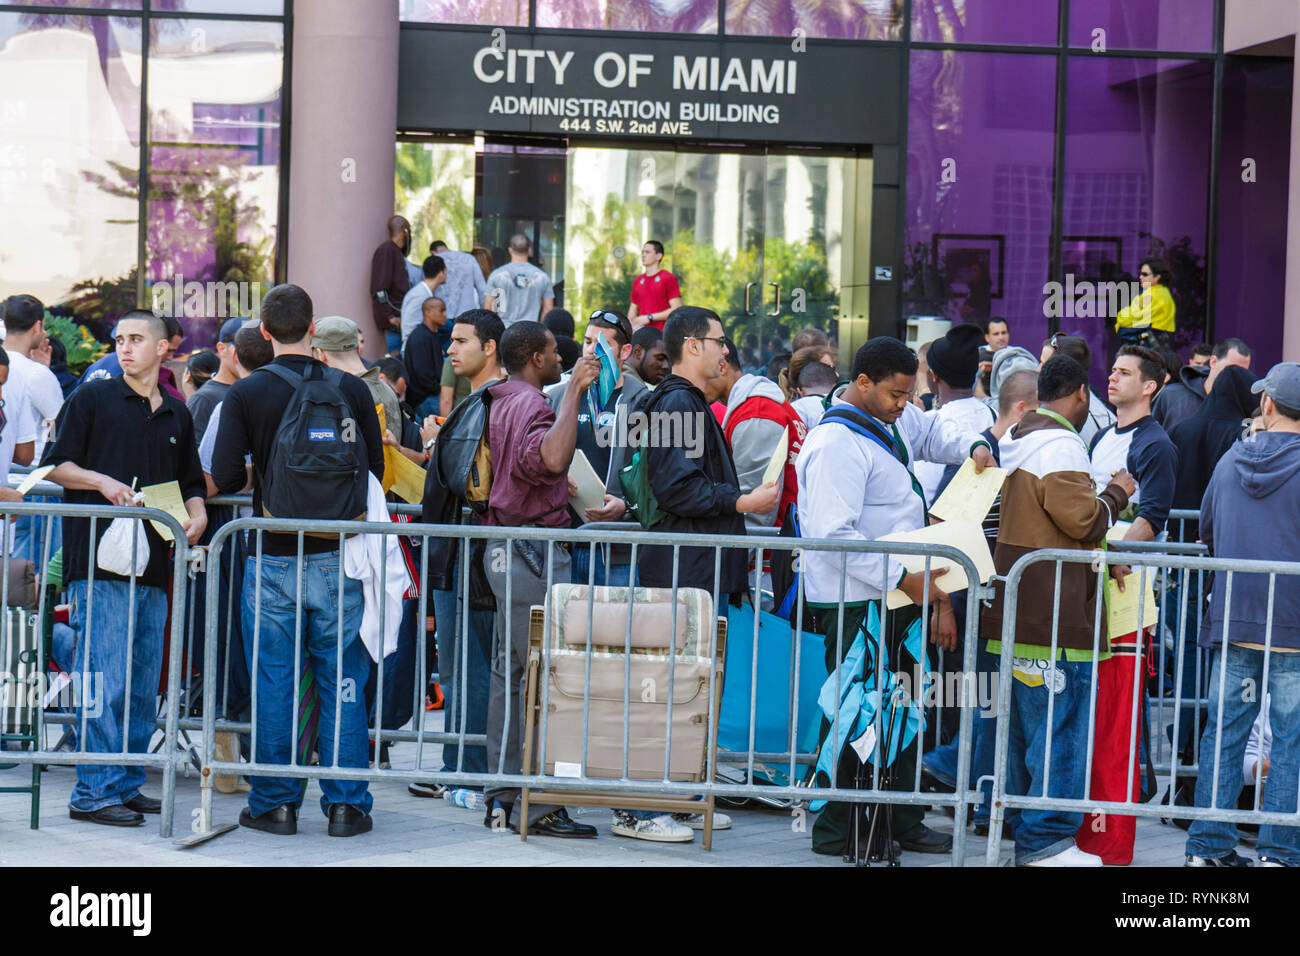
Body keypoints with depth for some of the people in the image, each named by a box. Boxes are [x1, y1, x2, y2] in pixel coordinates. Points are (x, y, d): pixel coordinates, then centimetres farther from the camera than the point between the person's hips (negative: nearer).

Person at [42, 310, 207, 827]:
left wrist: (197, 515, 3)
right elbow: (57, 466, 0)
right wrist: (102, 481, -15)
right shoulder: (92, 400, 2)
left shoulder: (177, 416, 17)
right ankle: (94, 793, -5)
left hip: (154, 565, 6)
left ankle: (128, 784, 17)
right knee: (104, 681, -9)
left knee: (143, 685, 9)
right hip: (99, 560, -6)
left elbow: (191, 484, 23)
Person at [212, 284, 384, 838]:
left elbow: (224, 478, -9)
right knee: (342, 681, 7)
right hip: (338, 558, 1)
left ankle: (275, 803, 11)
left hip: (274, 558, -1)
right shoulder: (351, 390, -2)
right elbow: (376, 469, 5)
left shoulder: (245, 394, -5)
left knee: (273, 683, 6)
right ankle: (346, 804, 9)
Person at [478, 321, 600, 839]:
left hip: (506, 548, 11)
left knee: (510, 670, 13)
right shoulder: (531, 404, -15)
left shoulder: (502, 403, 16)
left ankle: (502, 795, 17)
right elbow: (551, 458, -36)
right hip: (534, 551, -11)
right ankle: (539, 806, -9)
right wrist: (574, 390, -29)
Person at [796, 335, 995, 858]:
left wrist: (973, 446, 10)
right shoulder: (836, 444, -19)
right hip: (855, 604, -10)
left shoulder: (894, 420, 10)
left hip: (897, 596, 10)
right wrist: (902, 576, -25)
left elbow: (935, 431, 32)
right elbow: (835, 536, -25)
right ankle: (835, 830, 2)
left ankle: (902, 821, 23)